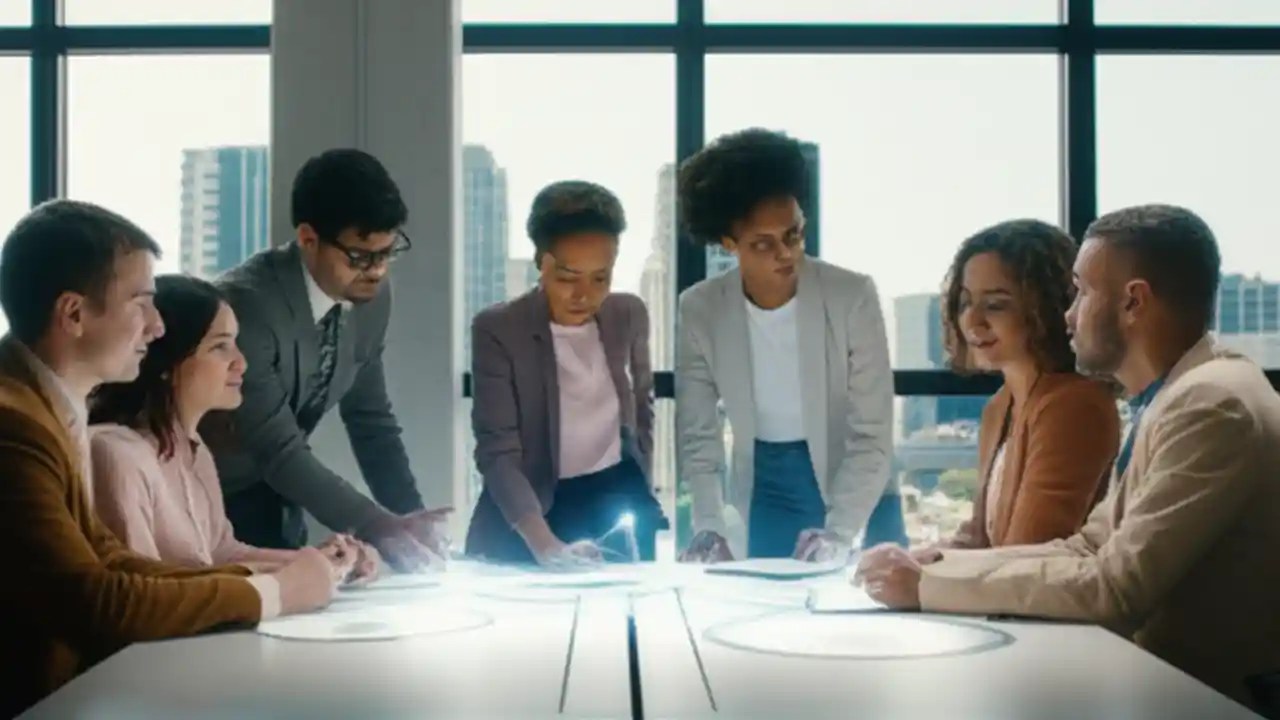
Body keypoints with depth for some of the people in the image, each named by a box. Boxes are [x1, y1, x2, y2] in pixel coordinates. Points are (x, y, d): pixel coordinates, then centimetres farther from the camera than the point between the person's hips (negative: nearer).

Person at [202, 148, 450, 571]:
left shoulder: (373, 295, -9)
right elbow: (278, 449, -31)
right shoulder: (247, 303, -29)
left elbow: (370, 418, 0)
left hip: (273, 496, 6)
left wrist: (412, 521, -11)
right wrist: (376, 527, -38)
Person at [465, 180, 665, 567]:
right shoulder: (497, 329, -16)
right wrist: (544, 543, -34)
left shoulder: (629, 314, -3)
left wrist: (642, 497, 13)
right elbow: (497, 452, -22)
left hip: (616, 500, 4)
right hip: (535, 507, -3)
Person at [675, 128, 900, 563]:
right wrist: (709, 527, -24)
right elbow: (696, 436, -9)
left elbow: (873, 435, -21)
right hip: (766, 493, 1)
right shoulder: (700, 311, -13)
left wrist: (838, 531, -33)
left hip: (855, 492, -1)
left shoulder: (853, 296, -20)